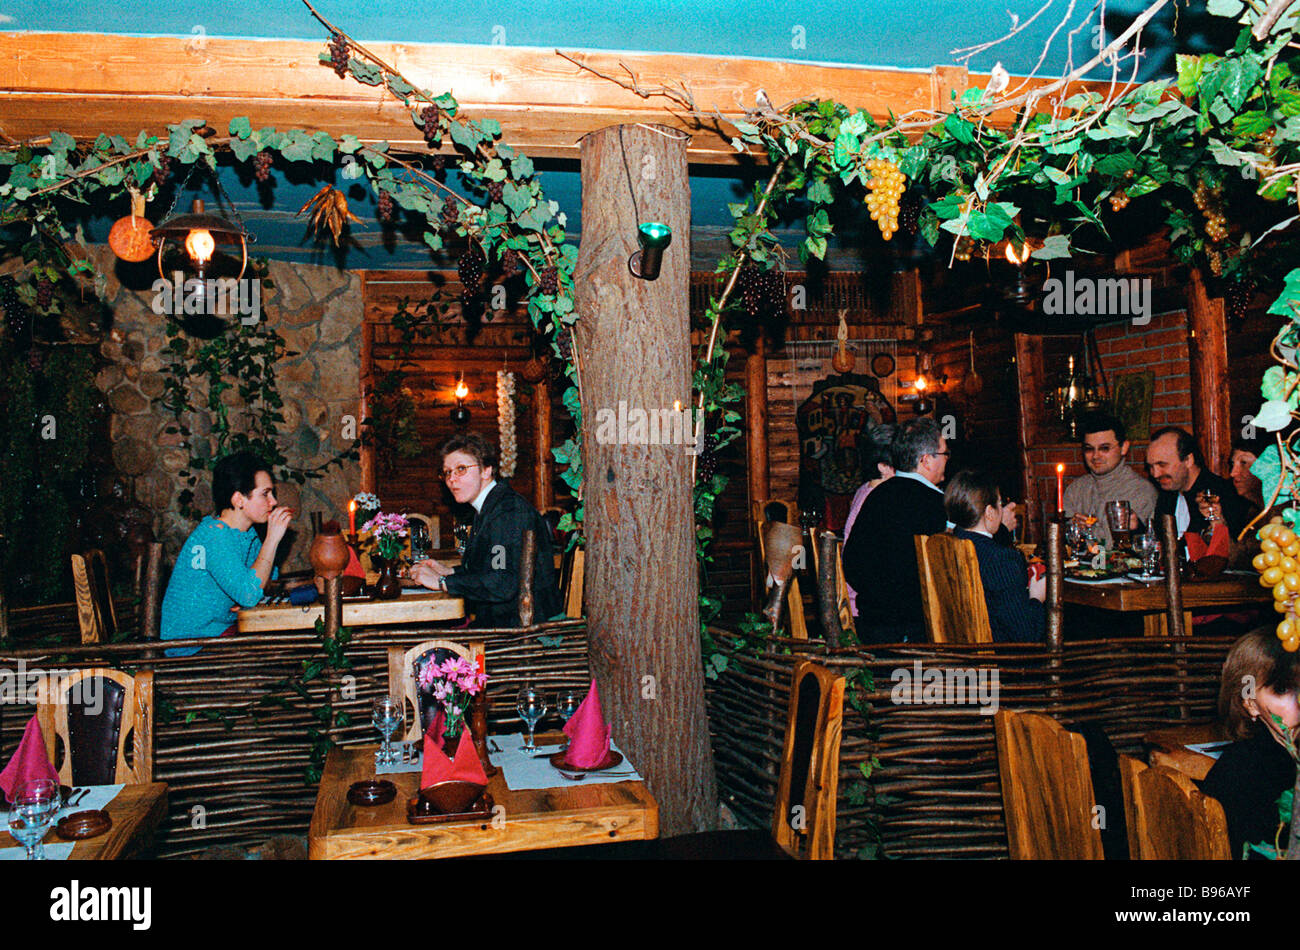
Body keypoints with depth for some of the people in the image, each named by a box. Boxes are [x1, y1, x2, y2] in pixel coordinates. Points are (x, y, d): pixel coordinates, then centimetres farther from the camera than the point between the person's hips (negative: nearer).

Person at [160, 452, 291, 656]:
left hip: (223, 626, 8)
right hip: (191, 645, -8)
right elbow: (249, 594, -33)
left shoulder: (246, 532, 6)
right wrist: (272, 539, -27)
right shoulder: (213, 536, -22)